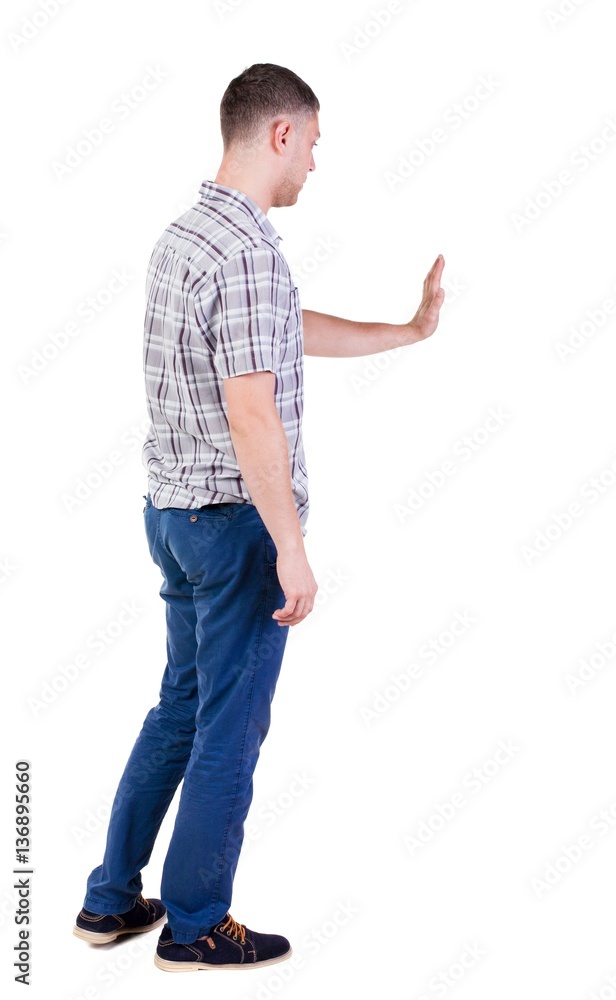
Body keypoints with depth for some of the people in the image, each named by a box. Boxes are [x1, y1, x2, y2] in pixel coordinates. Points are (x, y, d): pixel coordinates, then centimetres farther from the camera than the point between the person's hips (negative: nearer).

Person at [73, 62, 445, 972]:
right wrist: (292, 550, -20)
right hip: (237, 522, -9)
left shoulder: (180, 236, 11)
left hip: (173, 512, 9)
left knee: (180, 708, 20)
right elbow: (252, 414, -24)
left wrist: (412, 330, 26)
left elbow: (295, 333, 21)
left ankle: (112, 900, 28)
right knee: (230, 728, 4)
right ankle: (194, 926, 18)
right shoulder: (249, 249, -20)